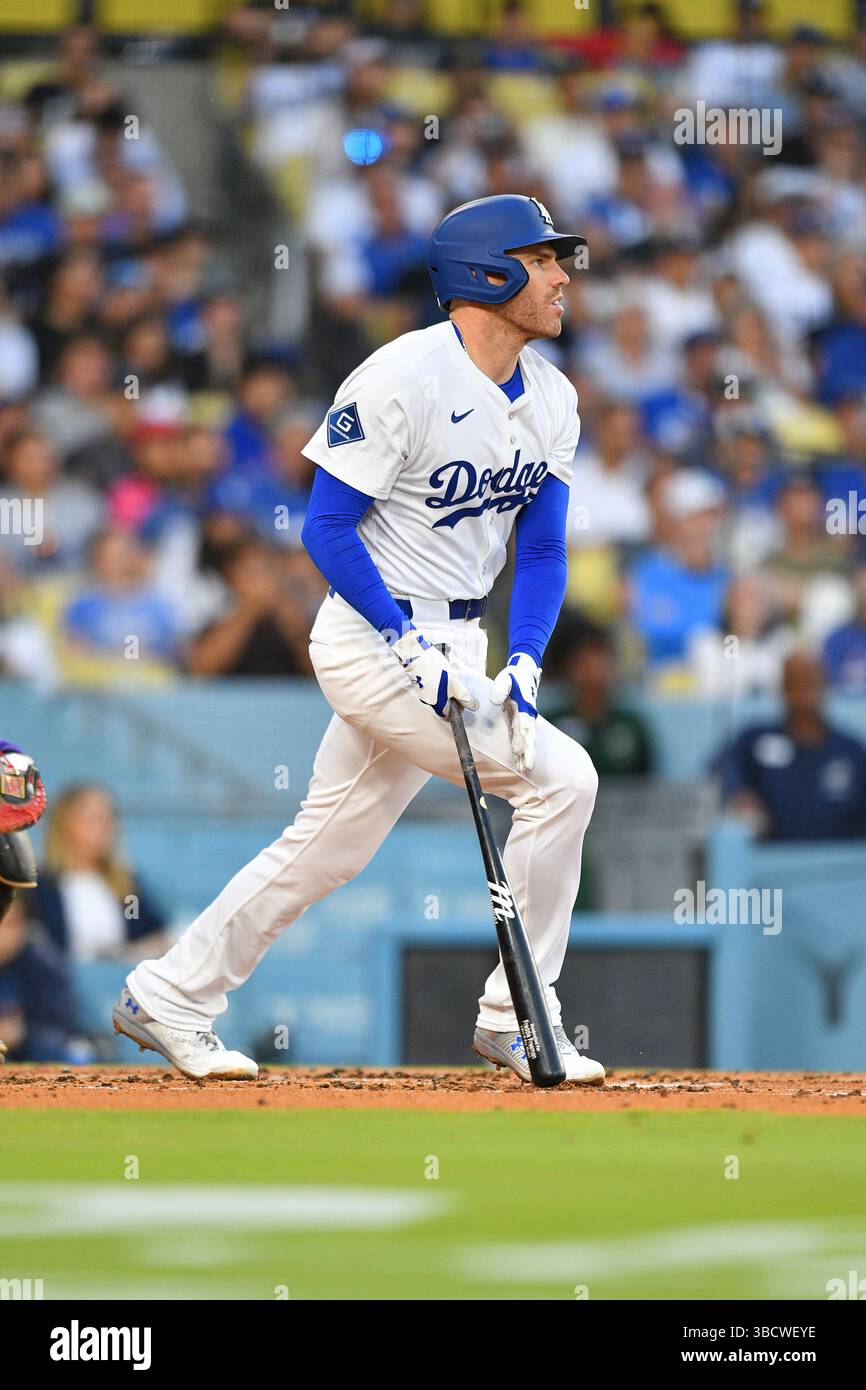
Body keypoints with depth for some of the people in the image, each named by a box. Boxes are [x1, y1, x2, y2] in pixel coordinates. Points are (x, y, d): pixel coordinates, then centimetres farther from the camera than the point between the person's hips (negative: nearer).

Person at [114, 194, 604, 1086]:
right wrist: (410, 644, -22)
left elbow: (542, 549, 10)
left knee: (329, 845, 13)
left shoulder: (553, 399, 7)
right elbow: (327, 526, -14)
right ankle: (516, 1022, -5)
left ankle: (169, 998, 26)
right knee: (561, 777, -16)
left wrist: (525, 661, -6)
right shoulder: (402, 379, -16)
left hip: (451, 648, 8)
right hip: (374, 638, -8)